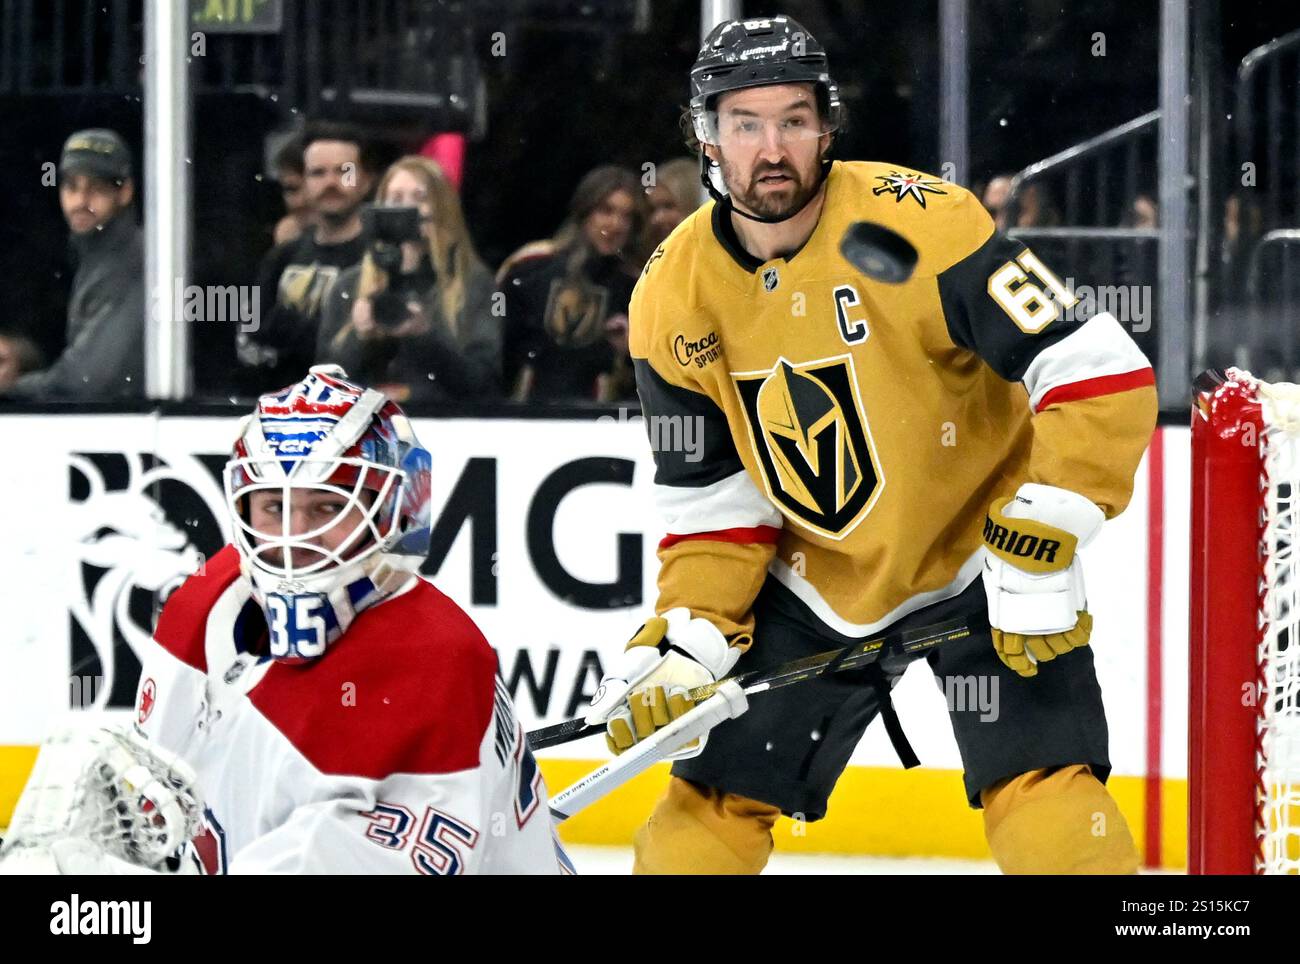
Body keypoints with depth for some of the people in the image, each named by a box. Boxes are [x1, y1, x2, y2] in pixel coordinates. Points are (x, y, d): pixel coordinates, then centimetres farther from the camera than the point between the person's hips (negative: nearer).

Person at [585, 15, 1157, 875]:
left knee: (1043, 791, -21)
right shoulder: (674, 295, -7)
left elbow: (1101, 375, -26)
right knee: (712, 798, 5)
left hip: (977, 556, -4)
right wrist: (692, 636, -12)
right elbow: (711, 497, 2)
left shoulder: (919, 224, -24)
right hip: (819, 580, 5)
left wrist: (1038, 559, -28)